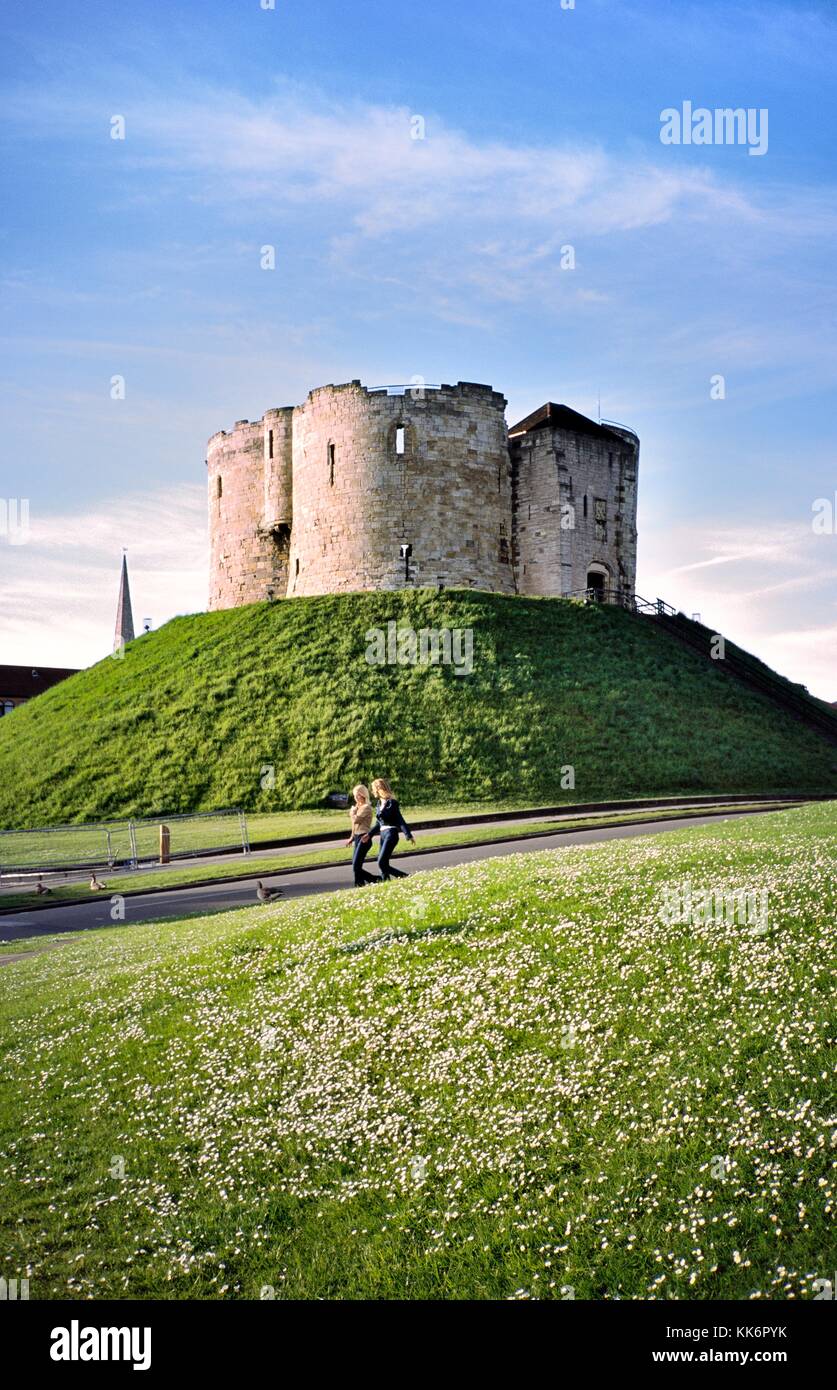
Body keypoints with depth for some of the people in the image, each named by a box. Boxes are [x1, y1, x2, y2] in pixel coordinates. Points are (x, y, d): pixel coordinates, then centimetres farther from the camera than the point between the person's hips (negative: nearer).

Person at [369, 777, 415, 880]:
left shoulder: (391, 802, -11)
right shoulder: (379, 803, 13)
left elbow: (400, 820, -14)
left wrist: (409, 836, -19)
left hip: (391, 834, -8)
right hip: (383, 834, 8)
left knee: (382, 863, -14)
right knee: (383, 864, 7)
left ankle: (406, 878, -7)